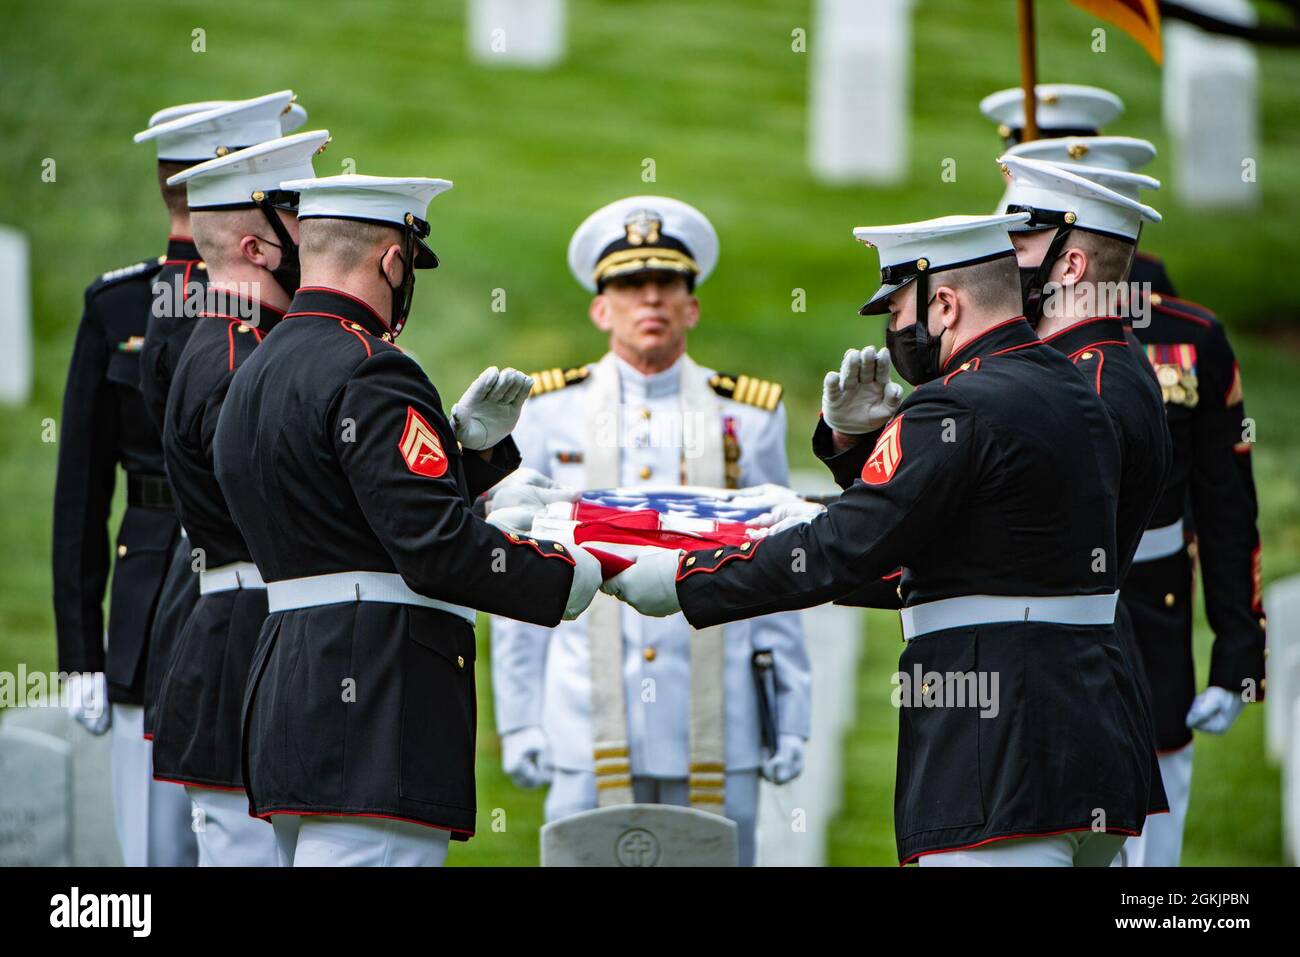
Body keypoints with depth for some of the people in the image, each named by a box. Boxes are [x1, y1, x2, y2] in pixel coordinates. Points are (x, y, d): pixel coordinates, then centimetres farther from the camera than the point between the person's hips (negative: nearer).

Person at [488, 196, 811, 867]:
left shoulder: (748, 419, 10)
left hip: (716, 734, 1)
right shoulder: (548, 414, 8)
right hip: (588, 731, -1)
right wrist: (518, 718, 4)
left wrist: (790, 713, 6)